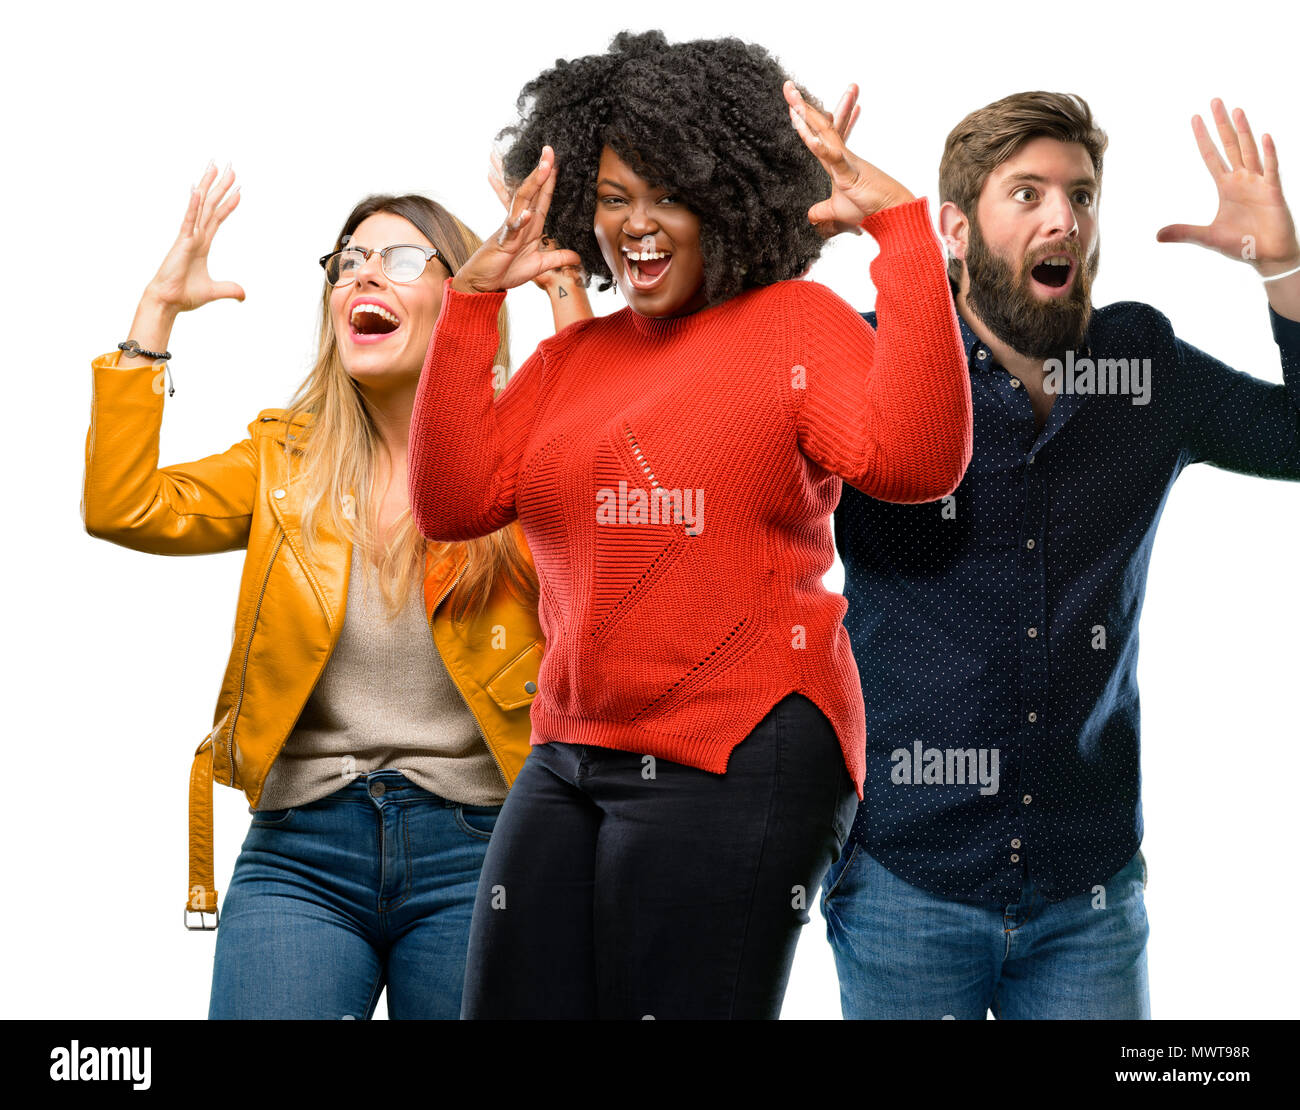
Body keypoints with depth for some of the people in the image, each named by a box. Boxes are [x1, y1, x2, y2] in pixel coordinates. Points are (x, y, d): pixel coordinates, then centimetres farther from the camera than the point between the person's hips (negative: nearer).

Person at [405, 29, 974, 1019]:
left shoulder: (795, 323, -1)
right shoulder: (571, 360, 17)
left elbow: (914, 461, -19)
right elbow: (453, 501, 6)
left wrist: (900, 223, -21)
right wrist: (473, 299, 2)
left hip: (739, 761, -6)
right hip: (570, 760, 6)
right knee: (511, 1006, 6)